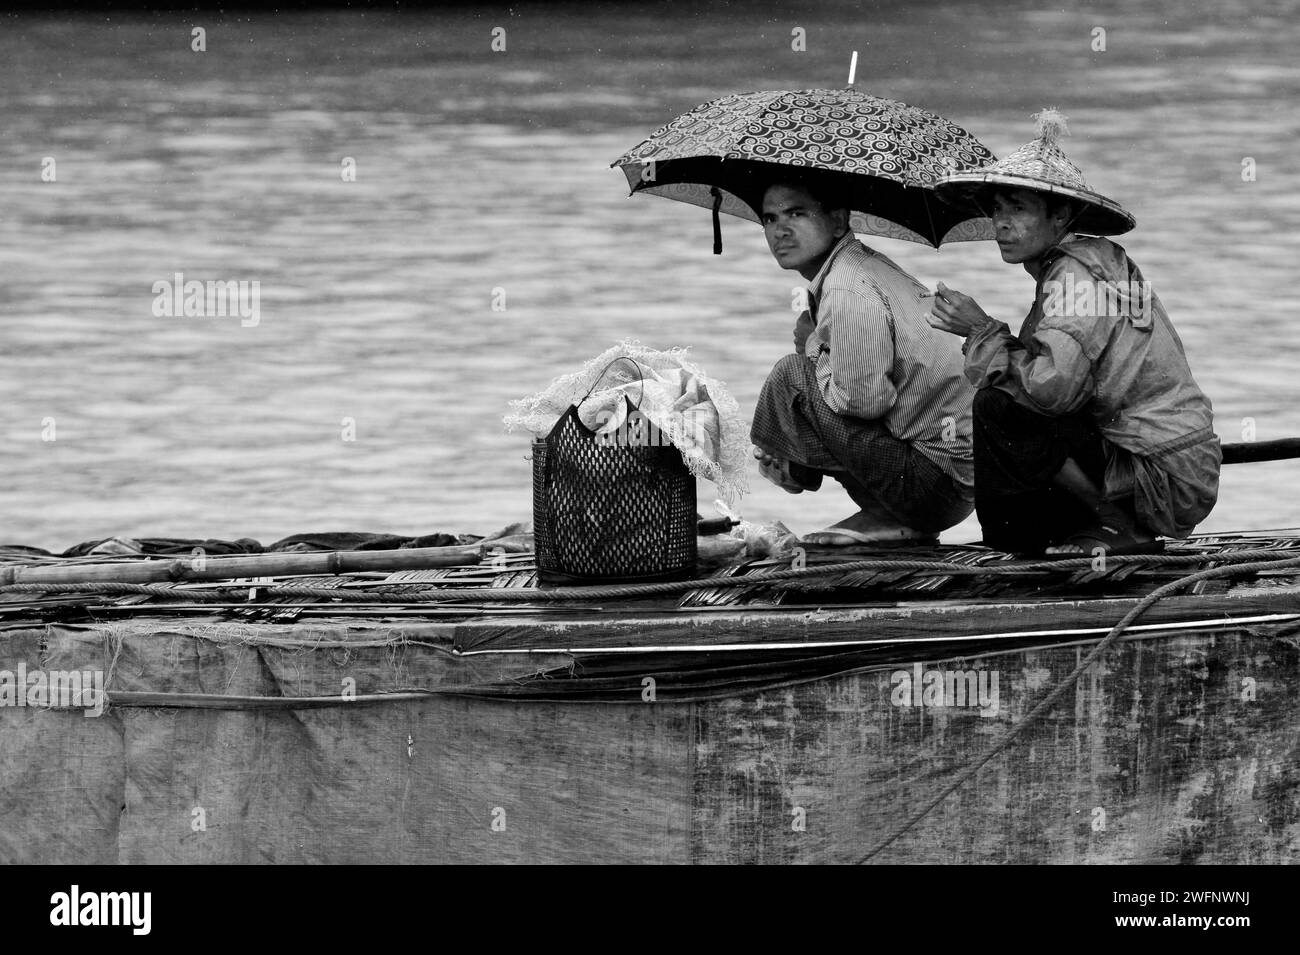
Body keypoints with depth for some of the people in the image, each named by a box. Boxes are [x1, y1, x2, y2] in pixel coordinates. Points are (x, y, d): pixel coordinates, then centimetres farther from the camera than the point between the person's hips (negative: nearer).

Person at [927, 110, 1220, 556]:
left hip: (1164, 479, -10)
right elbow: (1054, 383, 10)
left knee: (997, 409, -18)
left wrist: (981, 331, -14)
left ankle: (1119, 528, -11)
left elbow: (1052, 386, -27)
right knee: (1006, 530, 18)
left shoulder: (1077, 273, -15)